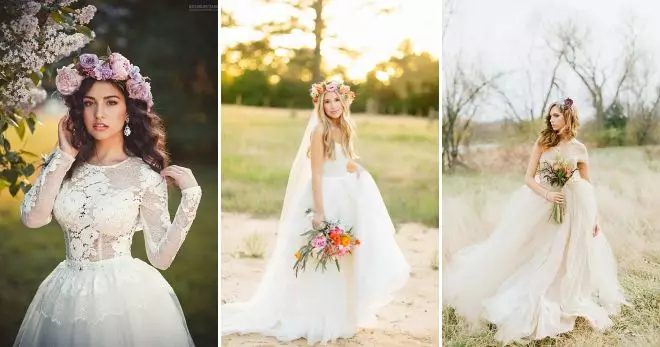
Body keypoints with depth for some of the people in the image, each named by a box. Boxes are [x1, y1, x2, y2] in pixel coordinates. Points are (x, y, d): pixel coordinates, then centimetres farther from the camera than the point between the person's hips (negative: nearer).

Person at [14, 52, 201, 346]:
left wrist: (190, 194, -17)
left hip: (125, 295, -3)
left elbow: (161, 257, -9)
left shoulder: (146, 176, -9)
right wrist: (64, 156, -10)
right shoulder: (65, 164, 2)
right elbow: (32, 218, -14)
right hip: (67, 296, 3)